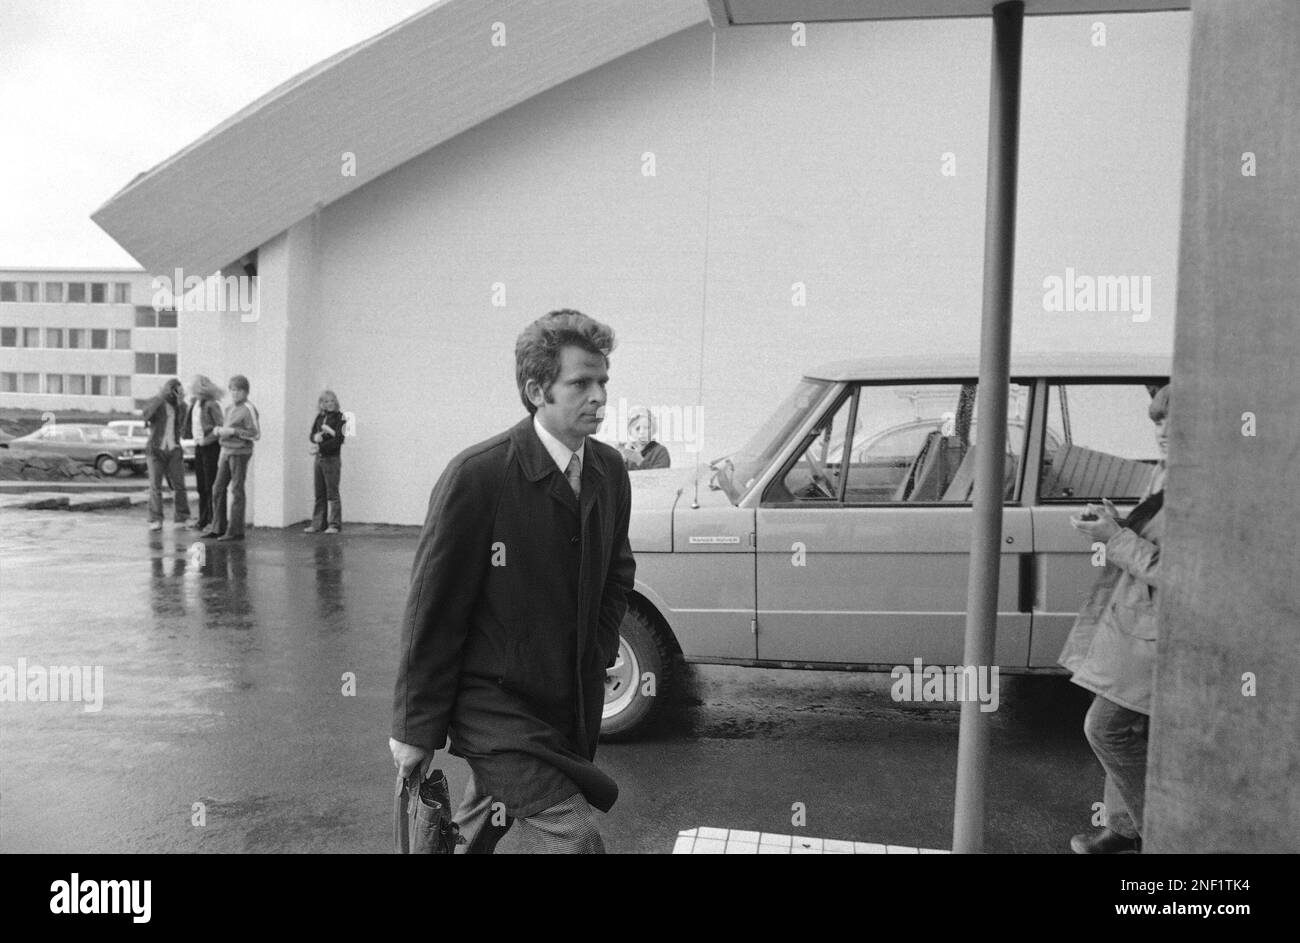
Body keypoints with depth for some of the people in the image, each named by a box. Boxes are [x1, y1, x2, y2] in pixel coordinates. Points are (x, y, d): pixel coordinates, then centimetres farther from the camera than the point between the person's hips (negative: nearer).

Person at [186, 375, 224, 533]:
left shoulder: (211, 404, -13)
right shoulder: (194, 403, 11)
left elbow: (220, 427, -16)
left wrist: (208, 438, -16)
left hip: (210, 447, -8)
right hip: (199, 447, 8)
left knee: (210, 486, -5)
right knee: (200, 486, 11)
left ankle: (213, 521, 0)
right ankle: (203, 520, 18)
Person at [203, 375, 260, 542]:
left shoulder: (248, 409, -9)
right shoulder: (229, 409, 15)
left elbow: (256, 434, -14)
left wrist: (233, 431, -18)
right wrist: (219, 429, 2)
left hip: (240, 453, -8)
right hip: (226, 451, 8)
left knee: (237, 491, -4)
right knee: (218, 489, 10)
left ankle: (236, 530, 2)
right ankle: (218, 528, 19)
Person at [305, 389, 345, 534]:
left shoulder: (339, 417, -4)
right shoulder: (319, 417, 13)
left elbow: (339, 439, -13)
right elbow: (311, 435, 13)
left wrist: (321, 447, -16)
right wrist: (316, 437, -10)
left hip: (332, 459, -6)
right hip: (319, 458, 6)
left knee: (332, 493, -5)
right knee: (319, 494, 8)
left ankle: (335, 525, 0)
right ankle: (317, 524, 12)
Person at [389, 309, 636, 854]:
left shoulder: (609, 470, 1)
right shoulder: (476, 476, -19)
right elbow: (432, 606, -14)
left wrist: (599, 657, 11)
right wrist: (415, 729, -9)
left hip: (575, 705, 6)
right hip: (495, 706, -6)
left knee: (479, 831, 22)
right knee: (575, 838, -14)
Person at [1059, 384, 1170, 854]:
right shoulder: (1163, 474, 9)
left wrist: (1116, 537, -21)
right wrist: (1115, 524, 0)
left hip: (1157, 632, -9)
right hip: (1130, 621, 9)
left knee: (1107, 728, -4)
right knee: (1126, 732, 17)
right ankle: (1124, 828, 32)